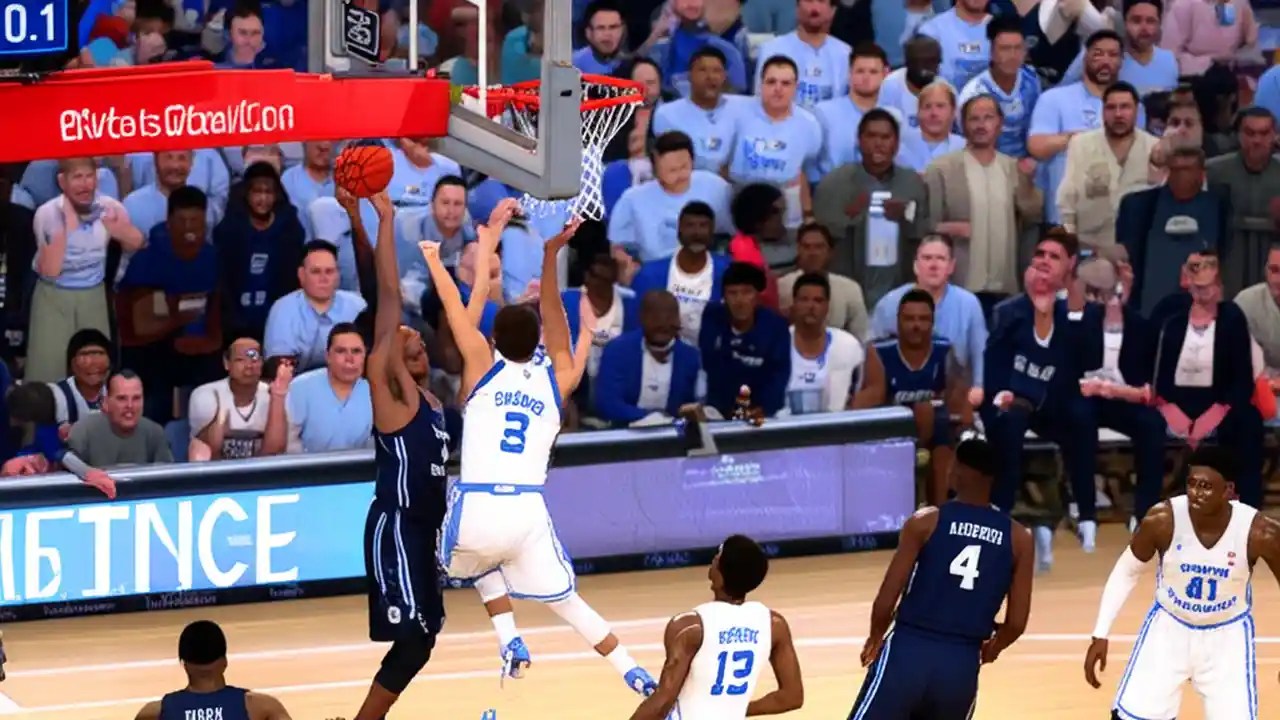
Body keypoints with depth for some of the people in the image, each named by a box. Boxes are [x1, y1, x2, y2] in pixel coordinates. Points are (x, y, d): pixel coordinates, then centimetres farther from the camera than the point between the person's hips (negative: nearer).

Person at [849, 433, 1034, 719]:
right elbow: (1016, 623, 4)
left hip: (908, 653, -3)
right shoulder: (1017, 538, 4)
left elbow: (886, 601, -6)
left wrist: (877, 638, 16)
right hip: (962, 666, 3)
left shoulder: (926, 521, -3)